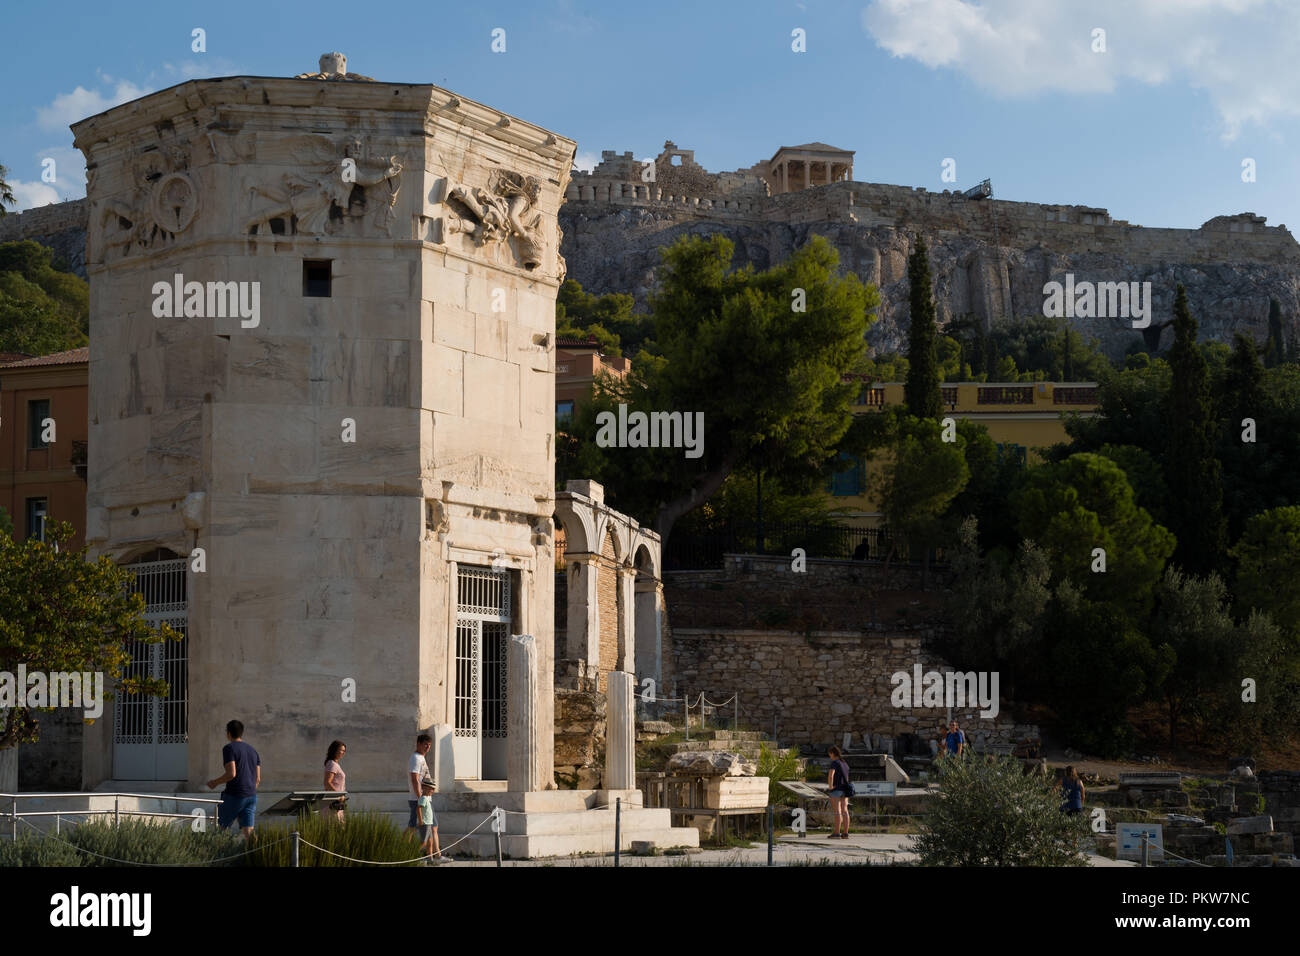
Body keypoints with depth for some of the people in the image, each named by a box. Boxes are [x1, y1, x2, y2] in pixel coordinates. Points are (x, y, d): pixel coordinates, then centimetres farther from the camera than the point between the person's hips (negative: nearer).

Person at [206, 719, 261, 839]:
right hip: (252, 796, 6)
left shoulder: (229, 748, -6)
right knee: (248, 833, -1)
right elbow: (258, 779, 15)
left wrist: (215, 782, -2)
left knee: (218, 827, 8)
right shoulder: (253, 751, 17)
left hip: (234, 795, -6)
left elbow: (231, 774, -17)